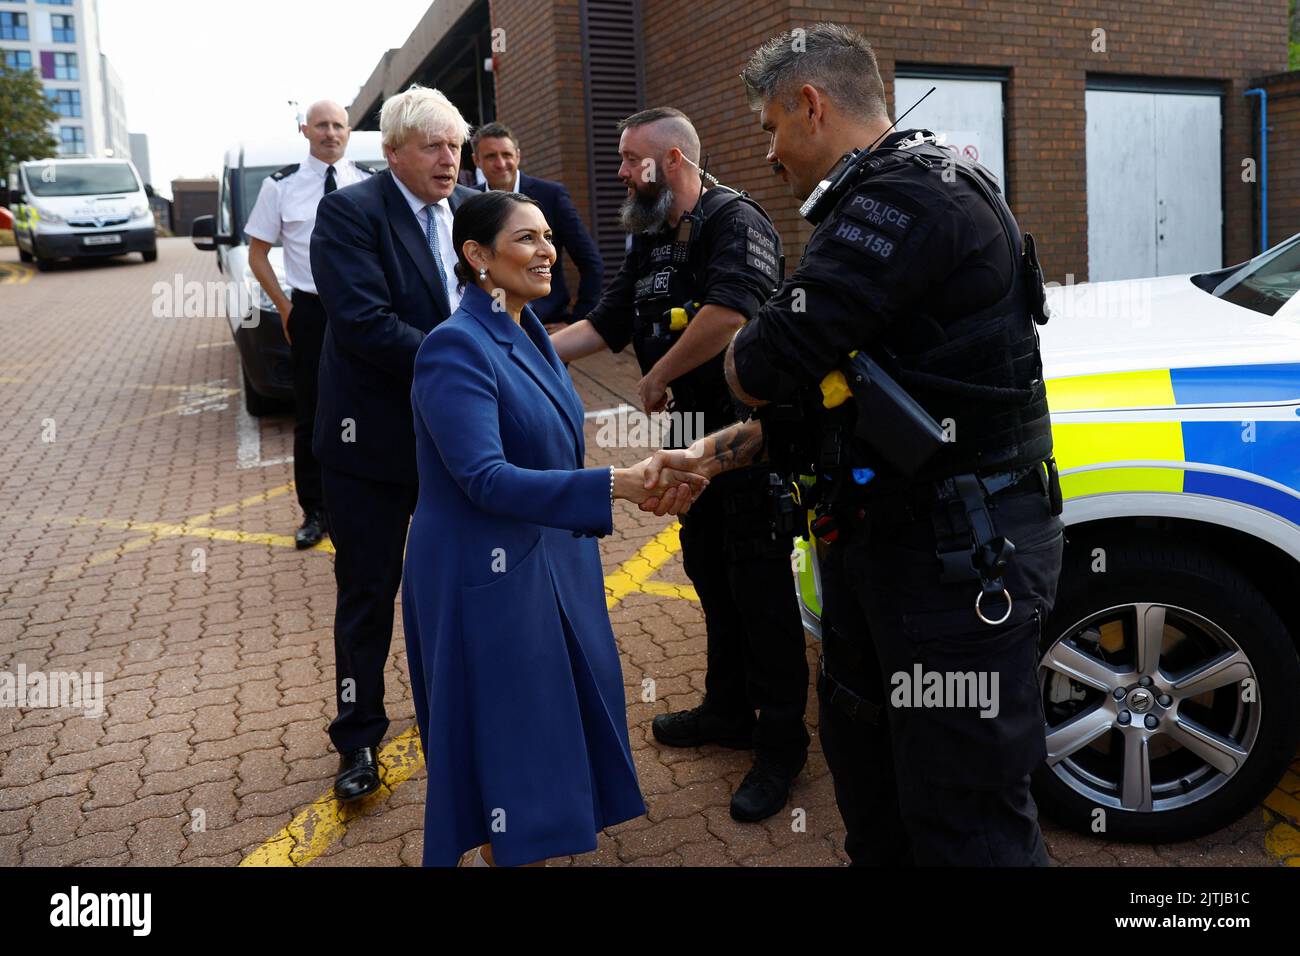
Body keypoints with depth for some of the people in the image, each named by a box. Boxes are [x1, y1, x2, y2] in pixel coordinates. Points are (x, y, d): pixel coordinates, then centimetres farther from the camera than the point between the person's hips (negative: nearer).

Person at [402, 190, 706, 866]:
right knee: (508, 740, 5)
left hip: (551, 560, 8)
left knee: (558, 723, 18)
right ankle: (503, 849, 26)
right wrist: (617, 485, -34)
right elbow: (485, 478, -28)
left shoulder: (528, 333, 8)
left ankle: (536, 839, 37)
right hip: (488, 576, -8)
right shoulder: (457, 345, -19)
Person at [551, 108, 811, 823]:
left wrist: (657, 376, -19)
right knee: (710, 576, 17)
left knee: (761, 590, -1)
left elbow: (730, 312, -31)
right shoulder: (650, 244, 14)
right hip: (692, 441, 9)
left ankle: (781, 743, 13)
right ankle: (728, 711, 34)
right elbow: (601, 325, 15)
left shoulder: (733, 220, -14)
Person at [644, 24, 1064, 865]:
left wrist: (744, 359, -1)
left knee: (965, 826, 3)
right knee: (866, 777, 24)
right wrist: (716, 452, 11)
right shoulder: (878, 203, 17)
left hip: (959, 557, -10)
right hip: (876, 541, 10)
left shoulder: (916, 194, -18)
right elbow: (822, 395, 18)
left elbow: (772, 362, -25)